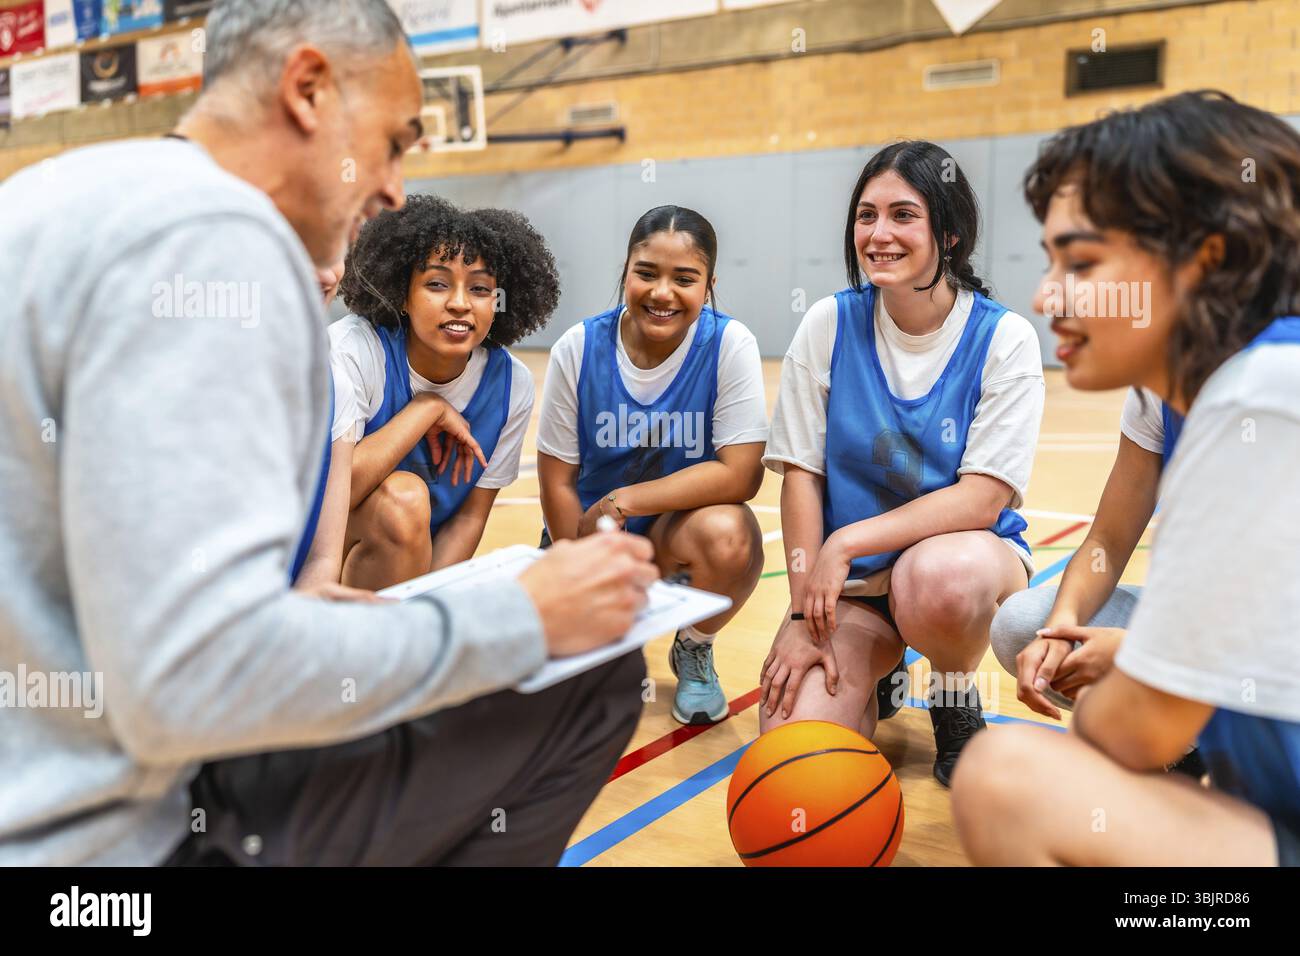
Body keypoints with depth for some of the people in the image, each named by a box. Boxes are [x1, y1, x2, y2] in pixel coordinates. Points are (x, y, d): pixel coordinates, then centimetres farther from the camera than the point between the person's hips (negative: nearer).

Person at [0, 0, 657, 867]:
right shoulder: (206, 228, -20)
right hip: (98, 836, -9)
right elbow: (193, 682, -29)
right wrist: (525, 619, -17)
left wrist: (291, 608, 12)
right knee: (593, 682, -3)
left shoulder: (85, 197, 10)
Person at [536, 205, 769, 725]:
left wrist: (624, 501, -22)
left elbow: (741, 474, -21)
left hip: (680, 530, -1)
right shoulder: (578, 349, -13)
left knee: (727, 535, -35)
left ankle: (694, 650, -1)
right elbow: (557, 482, -6)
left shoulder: (729, 345, -17)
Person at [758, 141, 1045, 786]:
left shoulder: (1003, 338, -9)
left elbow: (984, 497, -15)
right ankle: (873, 676, 18)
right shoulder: (830, 323, -5)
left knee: (937, 577, -40)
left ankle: (956, 706, -3)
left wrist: (849, 541, -24)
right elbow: (801, 473, -5)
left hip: (969, 548, -1)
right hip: (850, 580, 2)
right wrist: (805, 612, -11)